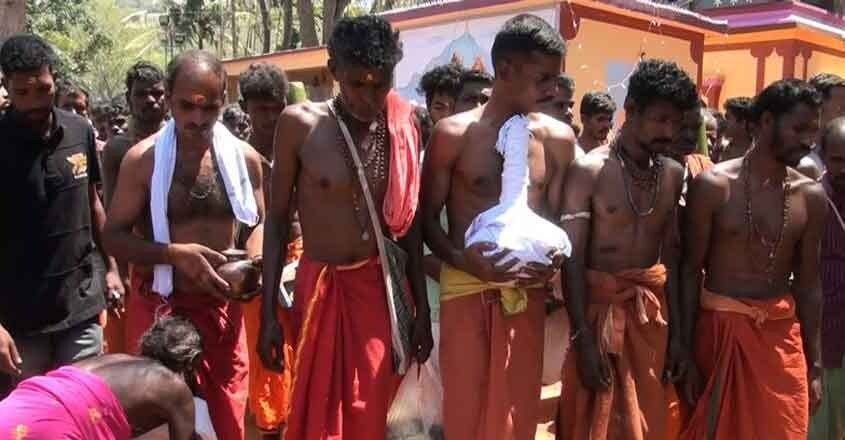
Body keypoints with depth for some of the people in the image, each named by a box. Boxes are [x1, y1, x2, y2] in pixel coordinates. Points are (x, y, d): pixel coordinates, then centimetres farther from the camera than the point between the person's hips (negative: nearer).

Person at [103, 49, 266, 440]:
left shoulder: (244, 157, 0)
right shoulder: (143, 158, -9)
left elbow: (257, 222, 10)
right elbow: (114, 235, -6)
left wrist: (252, 264, -10)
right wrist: (175, 254, -21)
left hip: (224, 308, 3)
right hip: (163, 309, -2)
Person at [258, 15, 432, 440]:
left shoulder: (401, 127, -2)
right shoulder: (300, 123, -9)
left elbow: (409, 222, 6)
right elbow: (278, 219, -3)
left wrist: (422, 306, 7)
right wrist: (268, 312, -5)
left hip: (381, 288, 2)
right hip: (320, 288, -2)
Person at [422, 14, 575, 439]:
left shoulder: (558, 138, 3)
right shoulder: (453, 134, -7)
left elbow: (557, 218, 10)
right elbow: (428, 219, -2)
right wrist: (464, 260, -20)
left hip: (528, 292, 3)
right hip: (466, 289, -3)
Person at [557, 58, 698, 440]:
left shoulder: (673, 175, 4)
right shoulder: (589, 171, -13)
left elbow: (672, 256, 8)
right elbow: (572, 259, -14)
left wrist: (676, 330, 6)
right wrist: (584, 338, -17)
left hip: (652, 310, 5)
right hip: (601, 306, -5)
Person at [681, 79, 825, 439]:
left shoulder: (811, 196, 1)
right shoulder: (713, 185, -10)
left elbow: (808, 282, 8)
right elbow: (690, 271, -7)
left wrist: (814, 365, 9)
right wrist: (685, 353, -8)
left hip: (783, 333, 3)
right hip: (720, 328, -3)